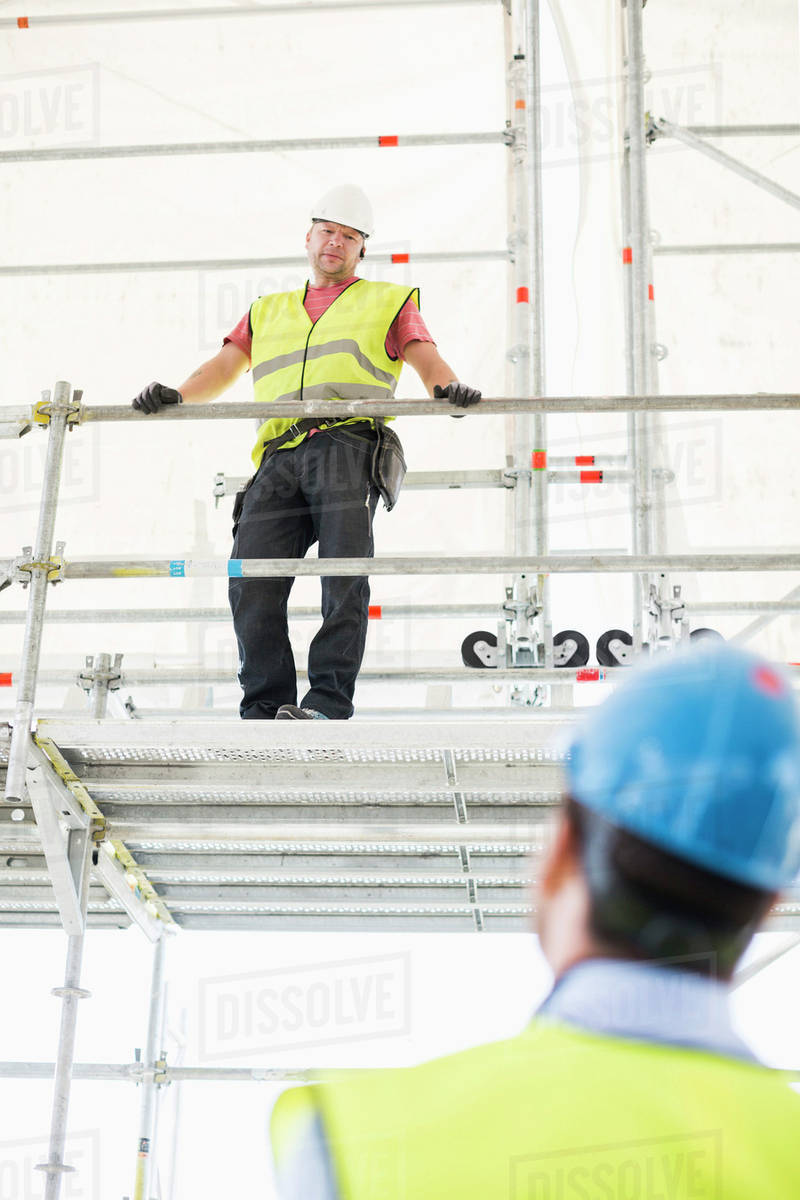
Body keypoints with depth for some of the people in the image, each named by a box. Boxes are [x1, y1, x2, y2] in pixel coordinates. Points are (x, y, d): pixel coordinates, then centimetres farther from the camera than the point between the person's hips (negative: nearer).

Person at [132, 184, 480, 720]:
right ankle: (265, 708, -10)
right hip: (280, 456, 3)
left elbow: (426, 359, 11)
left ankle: (328, 701, -20)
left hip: (349, 442, -3)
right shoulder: (268, 311, 34)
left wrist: (448, 386, -13)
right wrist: (176, 396, 4)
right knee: (252, 579, -13)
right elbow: (225, 365, 24)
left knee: (344, 572, -20)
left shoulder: (389, 302, 26)